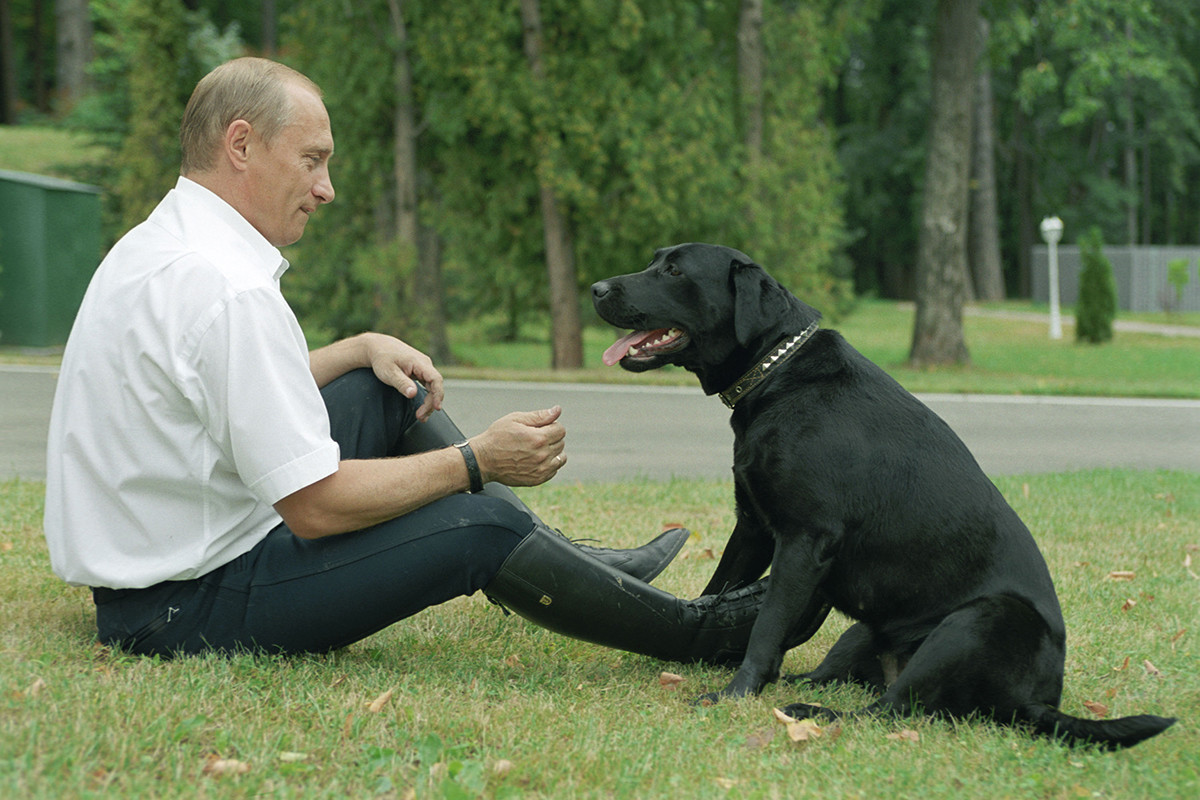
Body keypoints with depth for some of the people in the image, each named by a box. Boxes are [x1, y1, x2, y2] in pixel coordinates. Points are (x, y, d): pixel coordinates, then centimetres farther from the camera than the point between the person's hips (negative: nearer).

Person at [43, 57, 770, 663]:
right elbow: (316, 505, -23)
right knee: (481, 522, -12)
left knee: (389, 391, 14)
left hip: (141, 558, 10)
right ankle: (698, 634, 5)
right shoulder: (230, 293, -25)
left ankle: (566, 563, 20)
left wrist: (362, 349, 13)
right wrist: (475, 461, -14)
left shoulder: (156, 247, 8)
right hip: (187, 612, -10)